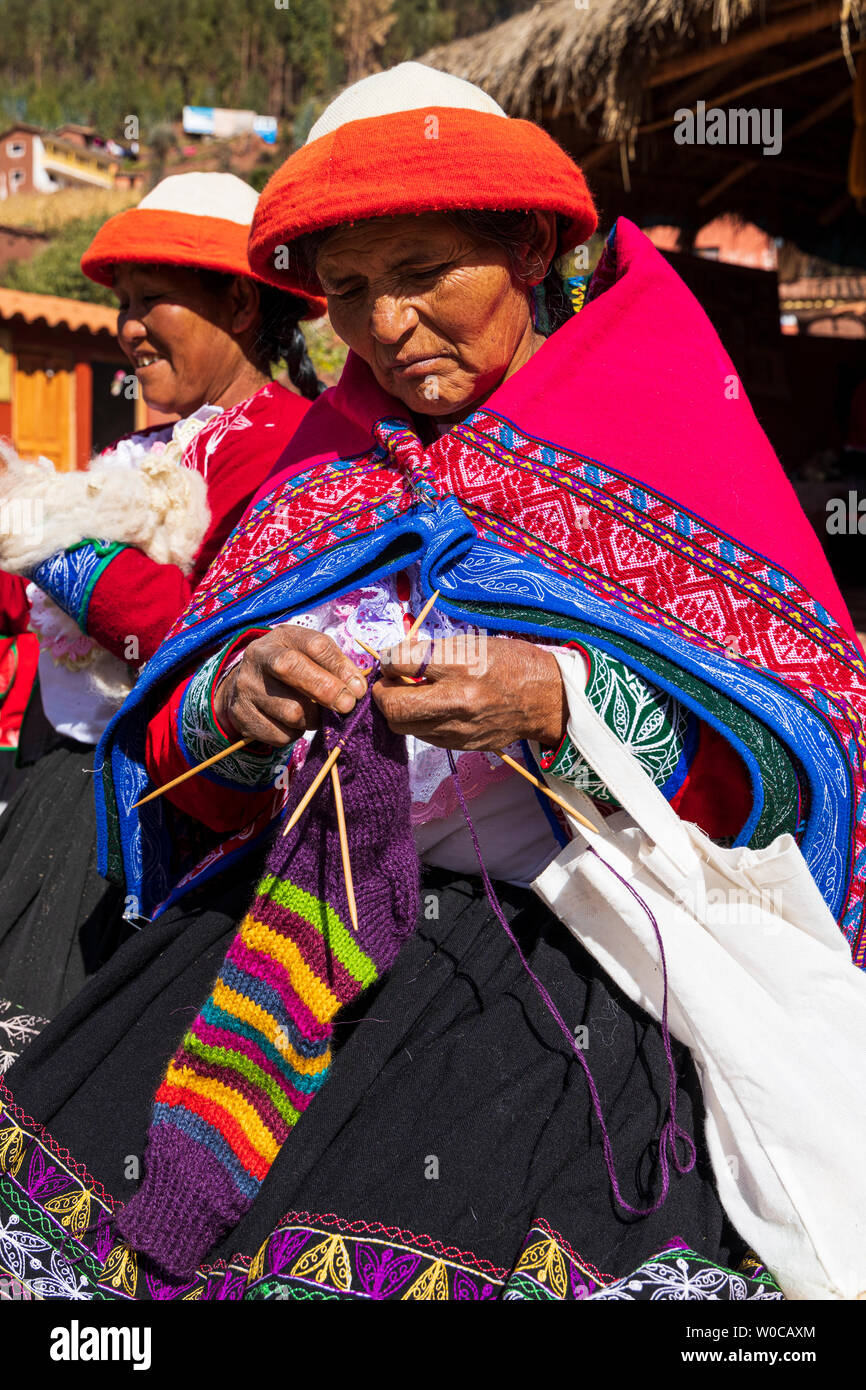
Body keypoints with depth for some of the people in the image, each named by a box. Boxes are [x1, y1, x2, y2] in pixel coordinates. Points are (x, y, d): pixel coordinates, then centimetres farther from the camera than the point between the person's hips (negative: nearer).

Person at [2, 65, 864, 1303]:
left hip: (556, 956, -4)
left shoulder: (665, 432, 3)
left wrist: (558, 702, -19)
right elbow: (173, 752, 14)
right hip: (291, 914, 5)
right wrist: (234, 701, -10)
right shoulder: (327, 461, 15)